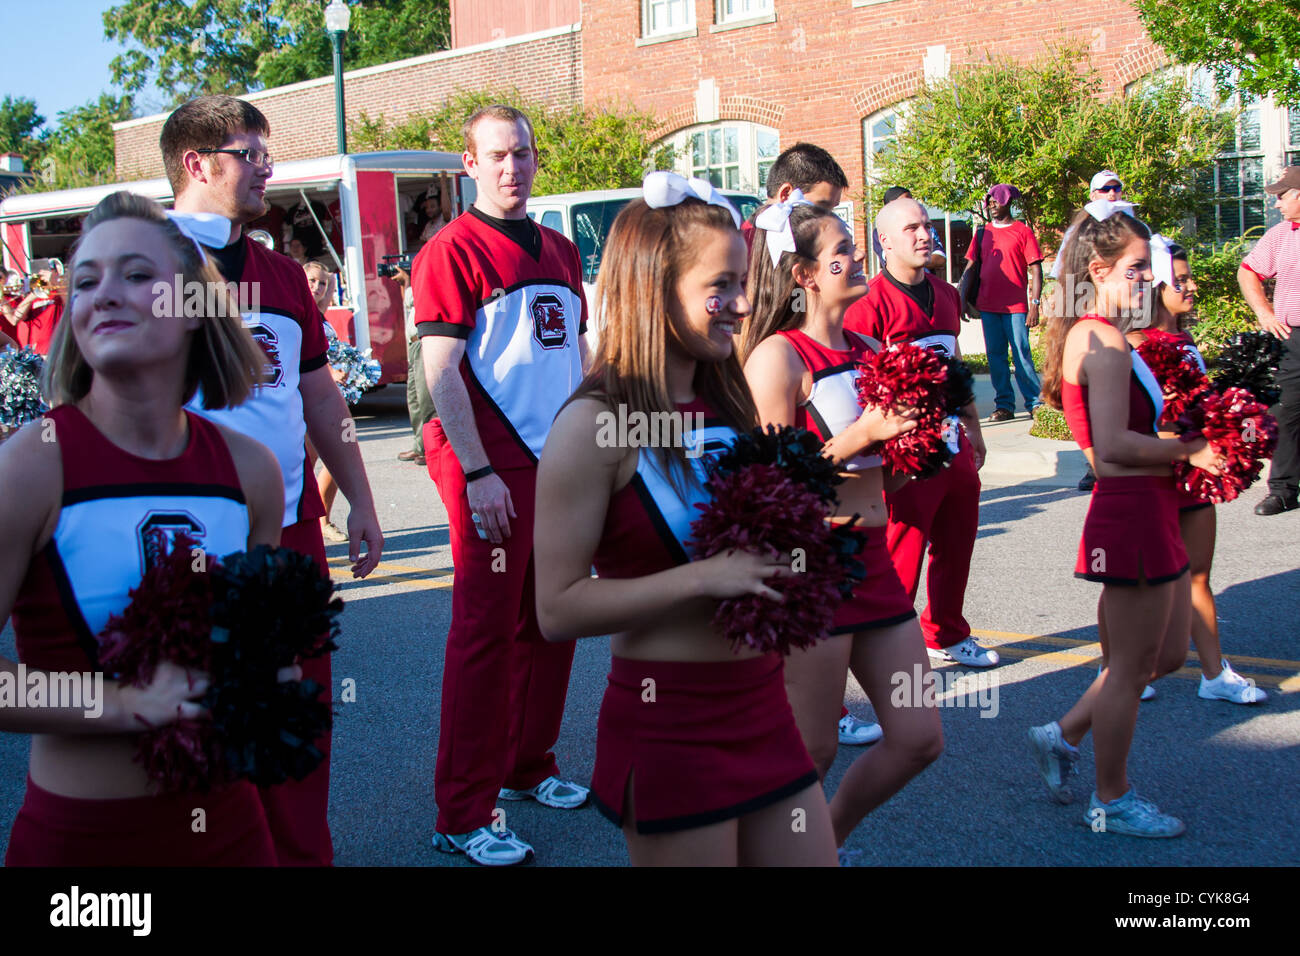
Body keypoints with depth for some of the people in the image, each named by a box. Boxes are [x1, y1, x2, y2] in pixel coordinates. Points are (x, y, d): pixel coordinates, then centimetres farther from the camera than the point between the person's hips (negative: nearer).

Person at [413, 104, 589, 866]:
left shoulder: (561, 252, 16)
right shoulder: (452, 251, -5)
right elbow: (441, 372, -12)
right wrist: (477, 472, -18)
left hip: (562, 463, 7)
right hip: (492, 468, -7)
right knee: (485, 632, -4)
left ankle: (529, 767, 31)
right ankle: (464, 816, 5)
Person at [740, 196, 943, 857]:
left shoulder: (869, 350, 11)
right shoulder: (778, 356, -12)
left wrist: (914, 425, 3)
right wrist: (862, 434, -21)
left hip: (872, 560, 8)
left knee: (919, 738, 10)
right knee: (811, 753, 1)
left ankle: (827, 838, 31)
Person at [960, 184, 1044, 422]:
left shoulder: (1023, 232, 1)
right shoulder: (983, 233, 13)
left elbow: (1035, 270, -2)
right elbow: (971, 268, 14)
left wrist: (1035, 303, -10)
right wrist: (962, 299, 4)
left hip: (1016, 306, -4)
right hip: (988, 306, 4)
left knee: (1022, 355, -5)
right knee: (995, 356, 5)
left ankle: (1035, 403, 4)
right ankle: (1004, 406, 12)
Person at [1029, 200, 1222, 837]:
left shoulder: (1086, 335, 13)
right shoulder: (1106, 341, -18)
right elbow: (1114, 445, -26)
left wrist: (1190, 440, 10)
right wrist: (1190, 451, -14)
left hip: (1144, 511, 10)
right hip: (1132, 514, -10)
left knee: (1167, 654, 21)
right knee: (1131, 666, 5)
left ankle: (1061, 738, 30)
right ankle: (1112, 802, 22)